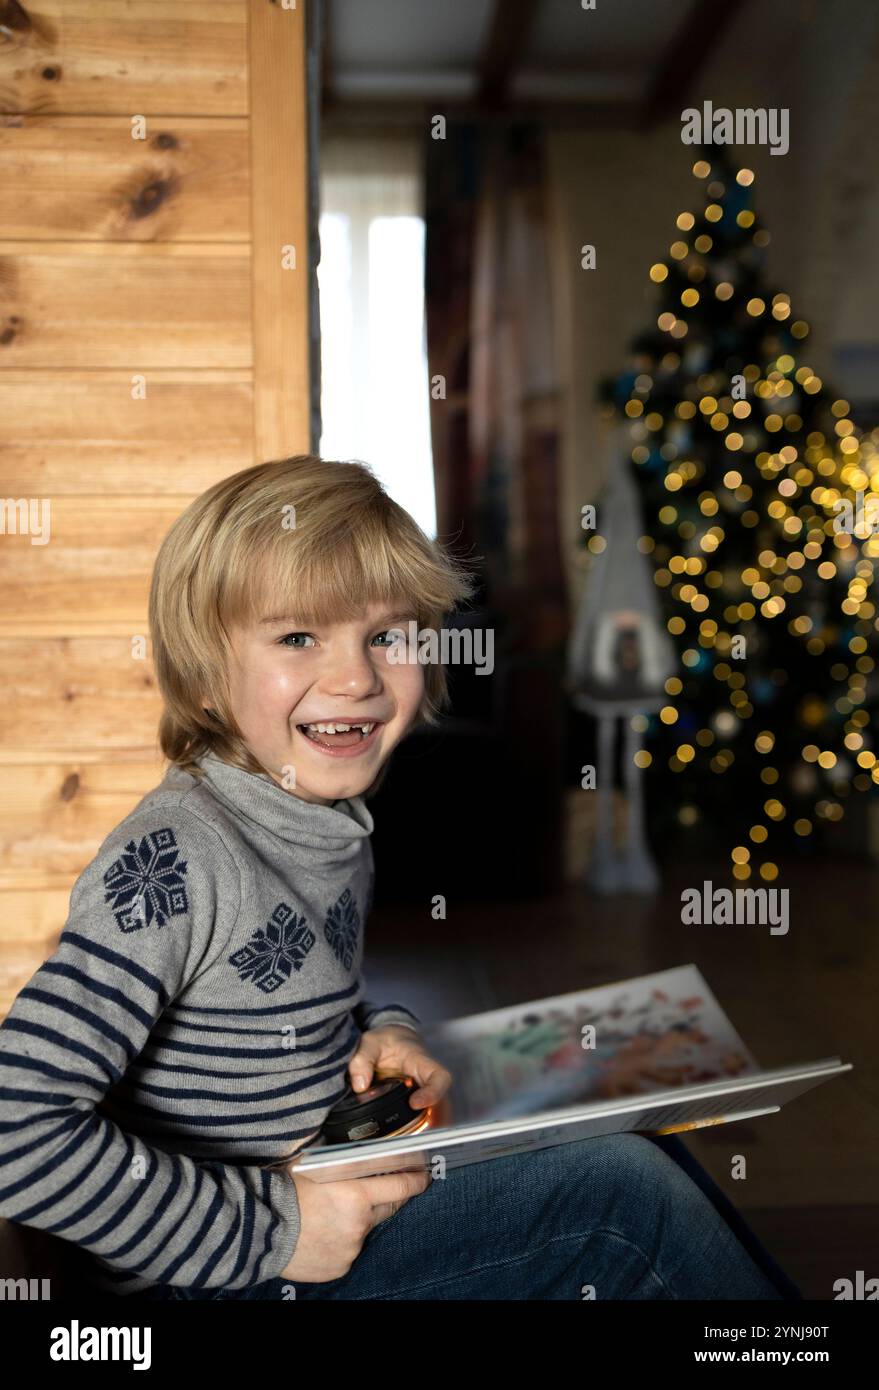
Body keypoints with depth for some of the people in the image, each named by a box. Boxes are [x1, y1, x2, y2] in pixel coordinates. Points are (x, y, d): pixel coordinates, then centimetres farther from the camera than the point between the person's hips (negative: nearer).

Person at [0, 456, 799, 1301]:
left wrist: (379, 1034, -3)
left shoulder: (333, 822, 1)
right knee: (623, 1192, -14)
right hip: (222, 1278, -8)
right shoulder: (171, 864, -26)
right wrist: (264, 1228, -24)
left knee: (636, 1141, 8)